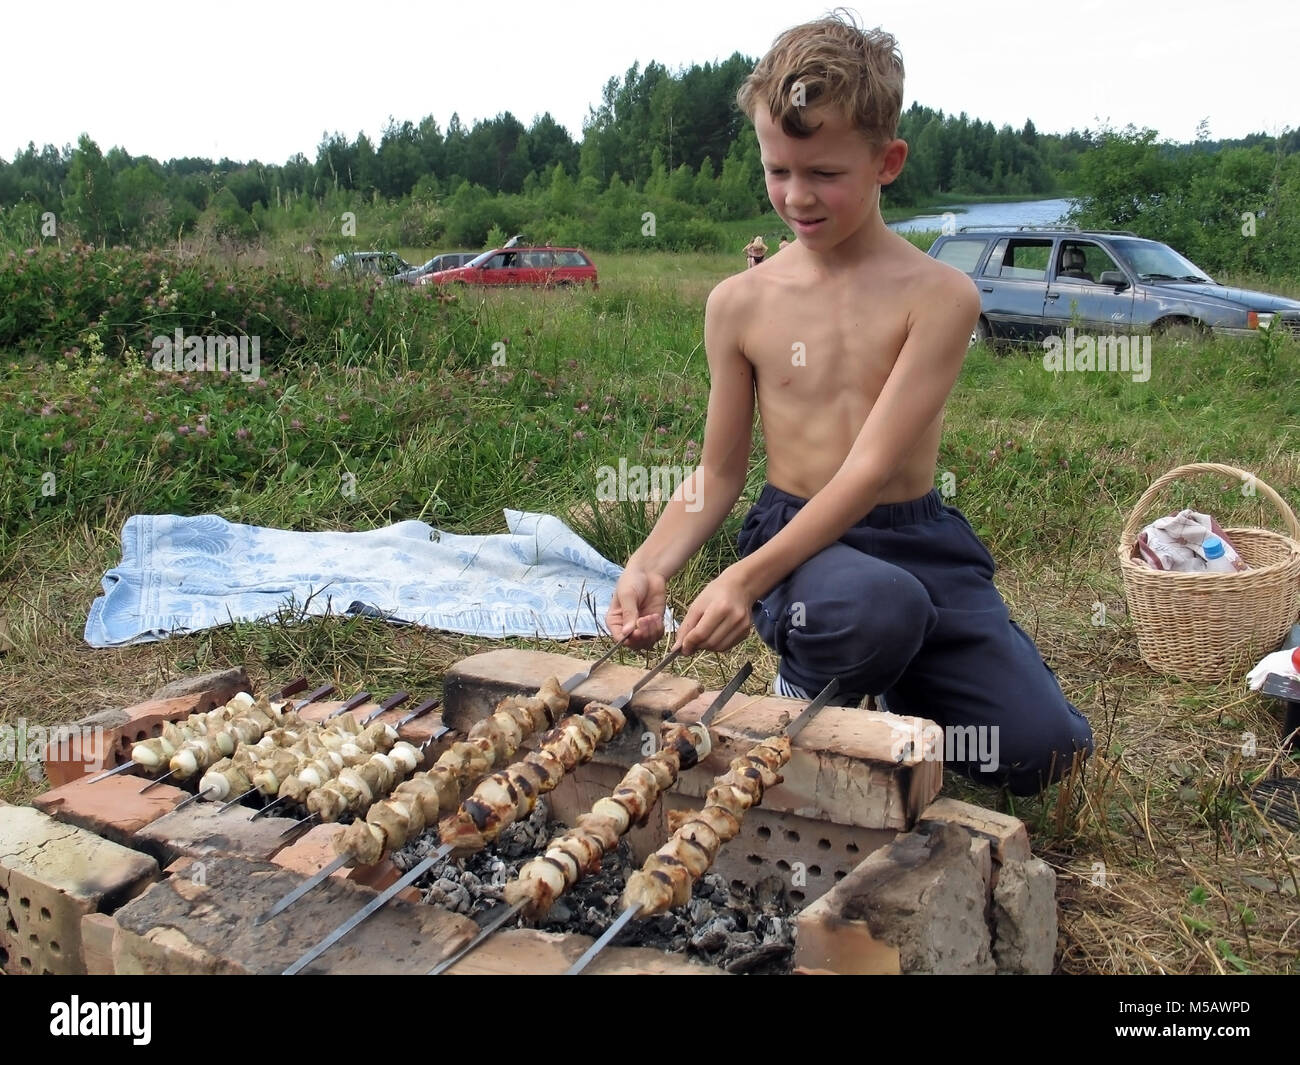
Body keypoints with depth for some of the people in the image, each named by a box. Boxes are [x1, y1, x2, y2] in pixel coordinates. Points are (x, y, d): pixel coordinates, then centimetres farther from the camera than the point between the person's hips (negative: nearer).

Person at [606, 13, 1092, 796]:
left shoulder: (938, 295, -8)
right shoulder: (740, 303, 0)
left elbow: (874, 467, -18)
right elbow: (718, 475, 5)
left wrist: (747, 579, -28)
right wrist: (649, 566, -14)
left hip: (919, 539, 1)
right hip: (795, 532, 0)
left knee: (1043, 752, -9)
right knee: (872, 607, -38)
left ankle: (890, 688, 21)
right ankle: (811, 694, 0)